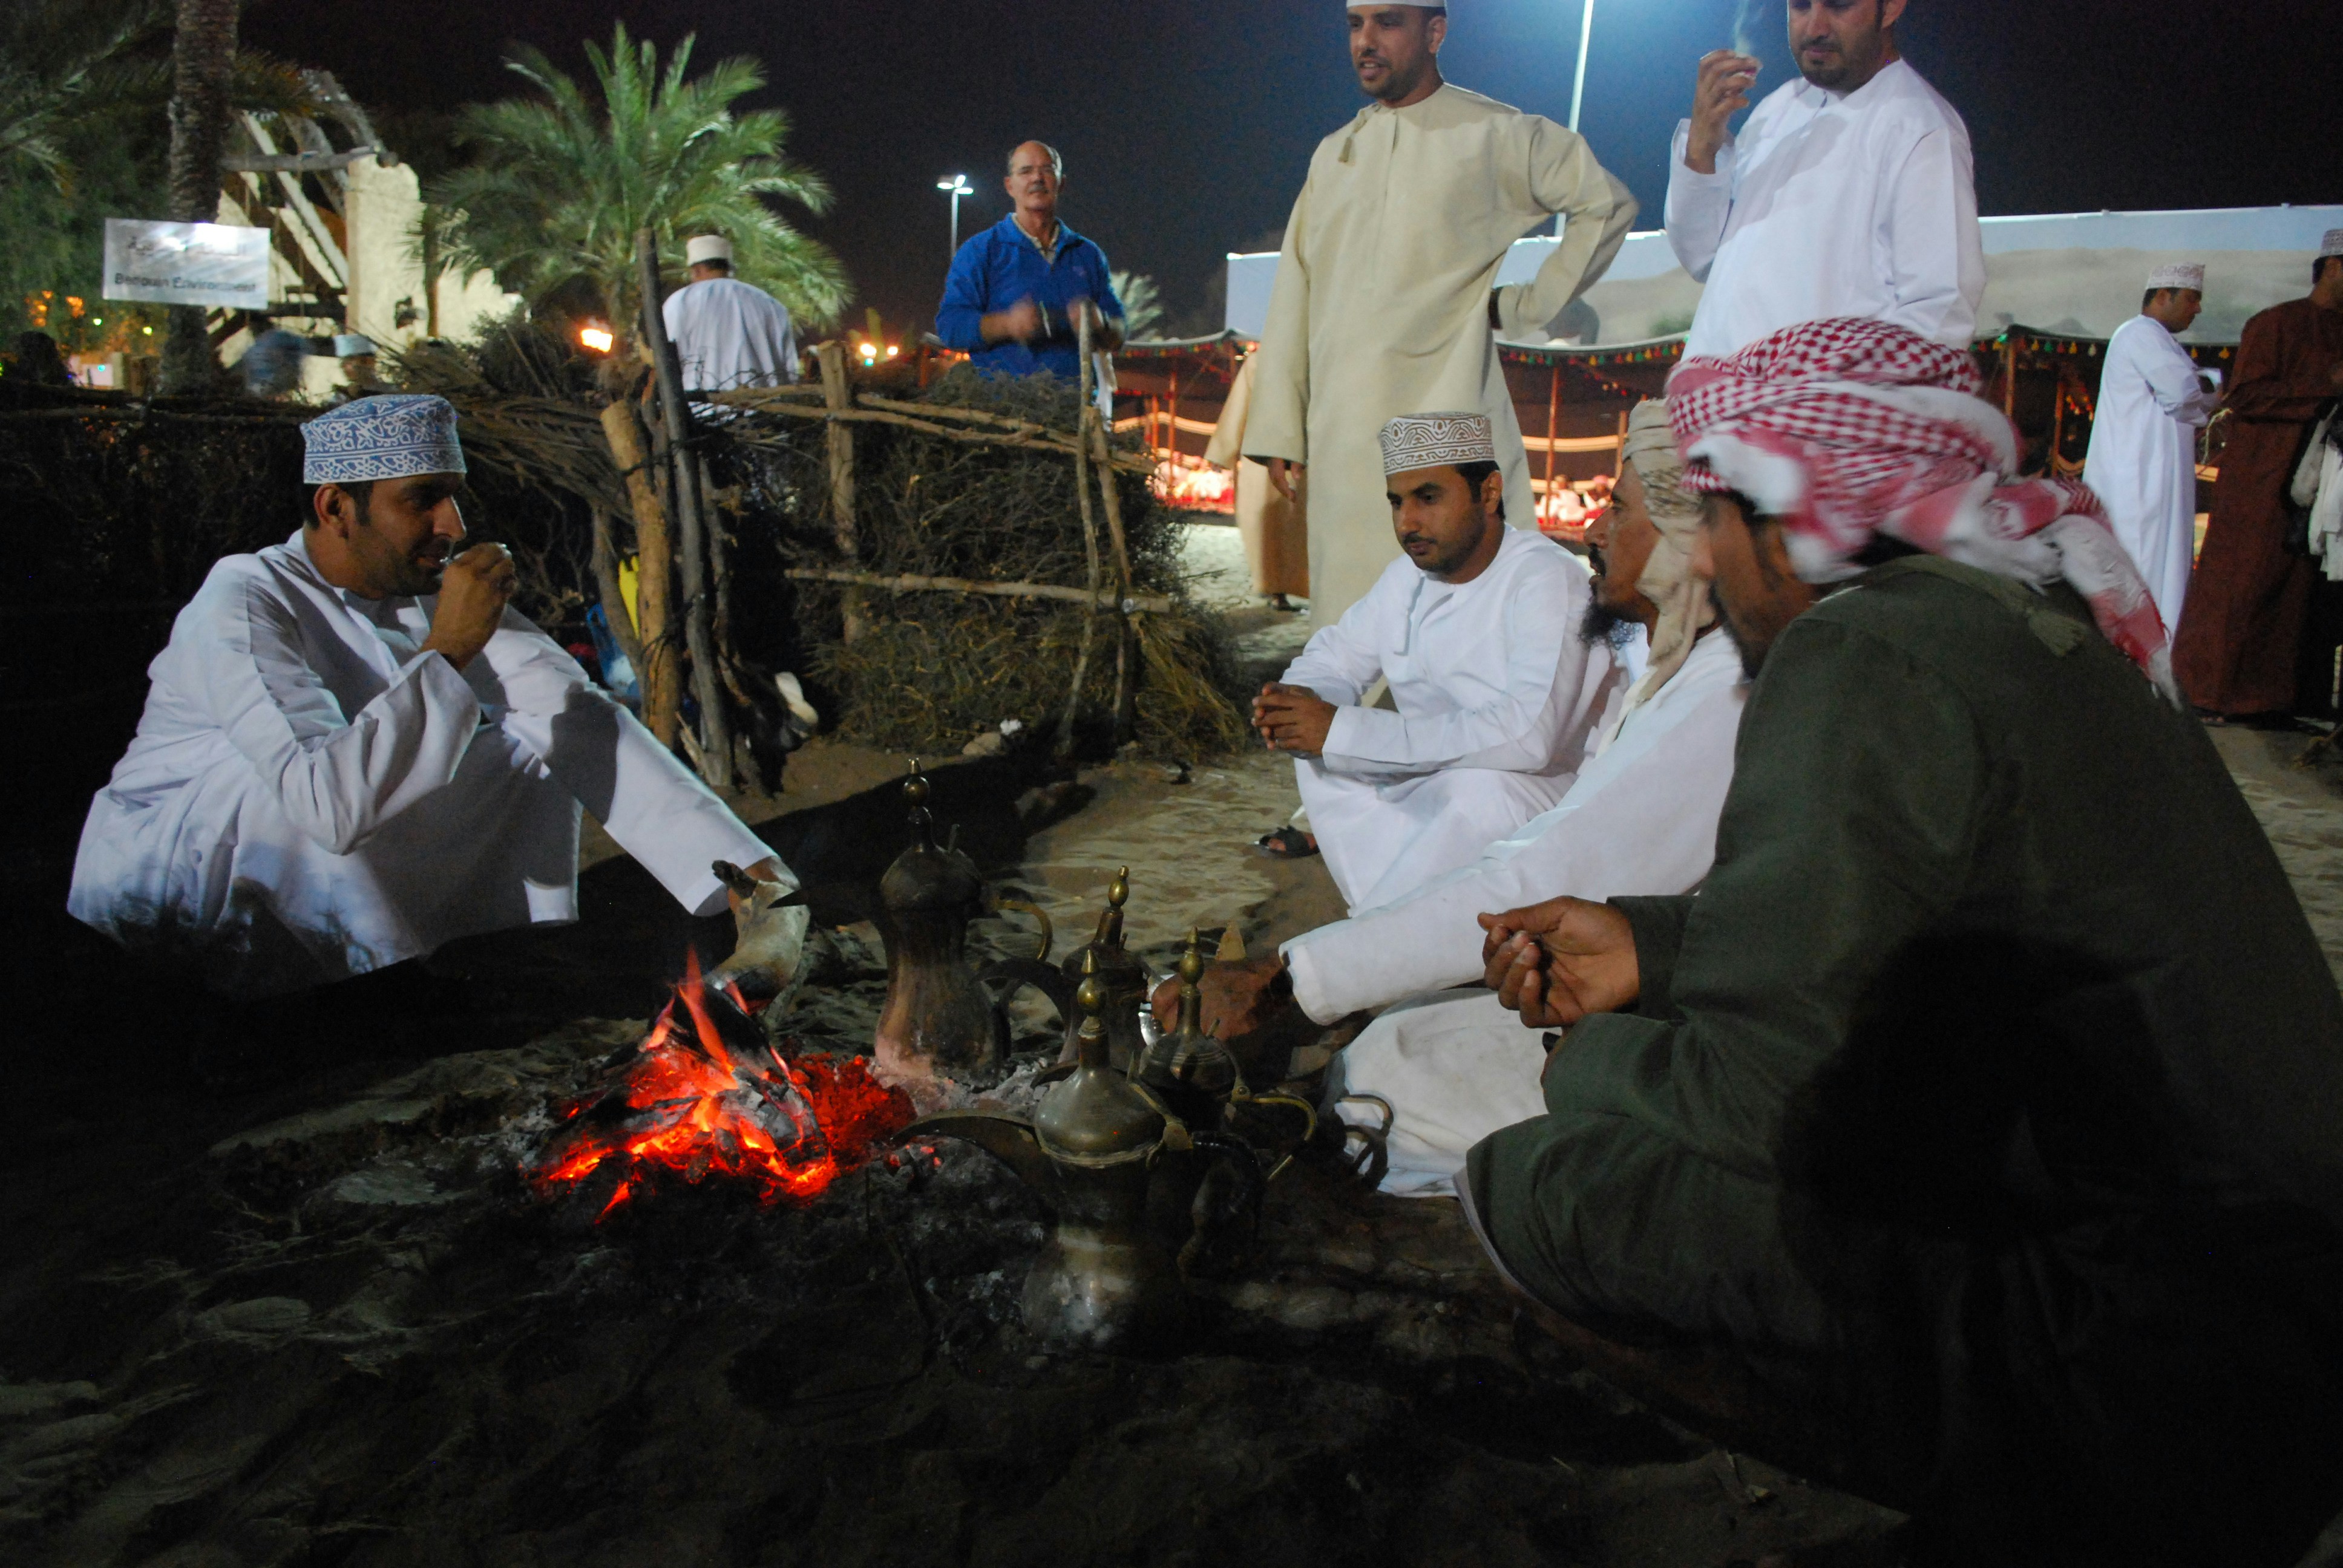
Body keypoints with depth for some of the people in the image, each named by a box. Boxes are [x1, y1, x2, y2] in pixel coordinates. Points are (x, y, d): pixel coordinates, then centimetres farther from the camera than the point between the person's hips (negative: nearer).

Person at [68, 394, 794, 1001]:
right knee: (349, 782, -34)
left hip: (333, 890, 6)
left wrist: (745, 869, -25)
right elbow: (330, 804, -39)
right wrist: (446, 651, -34)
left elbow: (581, 718, -15)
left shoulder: (434, 590, -4)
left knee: (535, 741, -9)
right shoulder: (244, 607, -23)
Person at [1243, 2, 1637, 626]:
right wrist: (1279, 431, 9)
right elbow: (1293, 301, 15)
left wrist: (1525, 306, 2)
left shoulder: (1494, 136, 3)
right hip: (1342, 438, 5)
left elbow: (1608, 204, 8)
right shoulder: (1333, 154, 17)